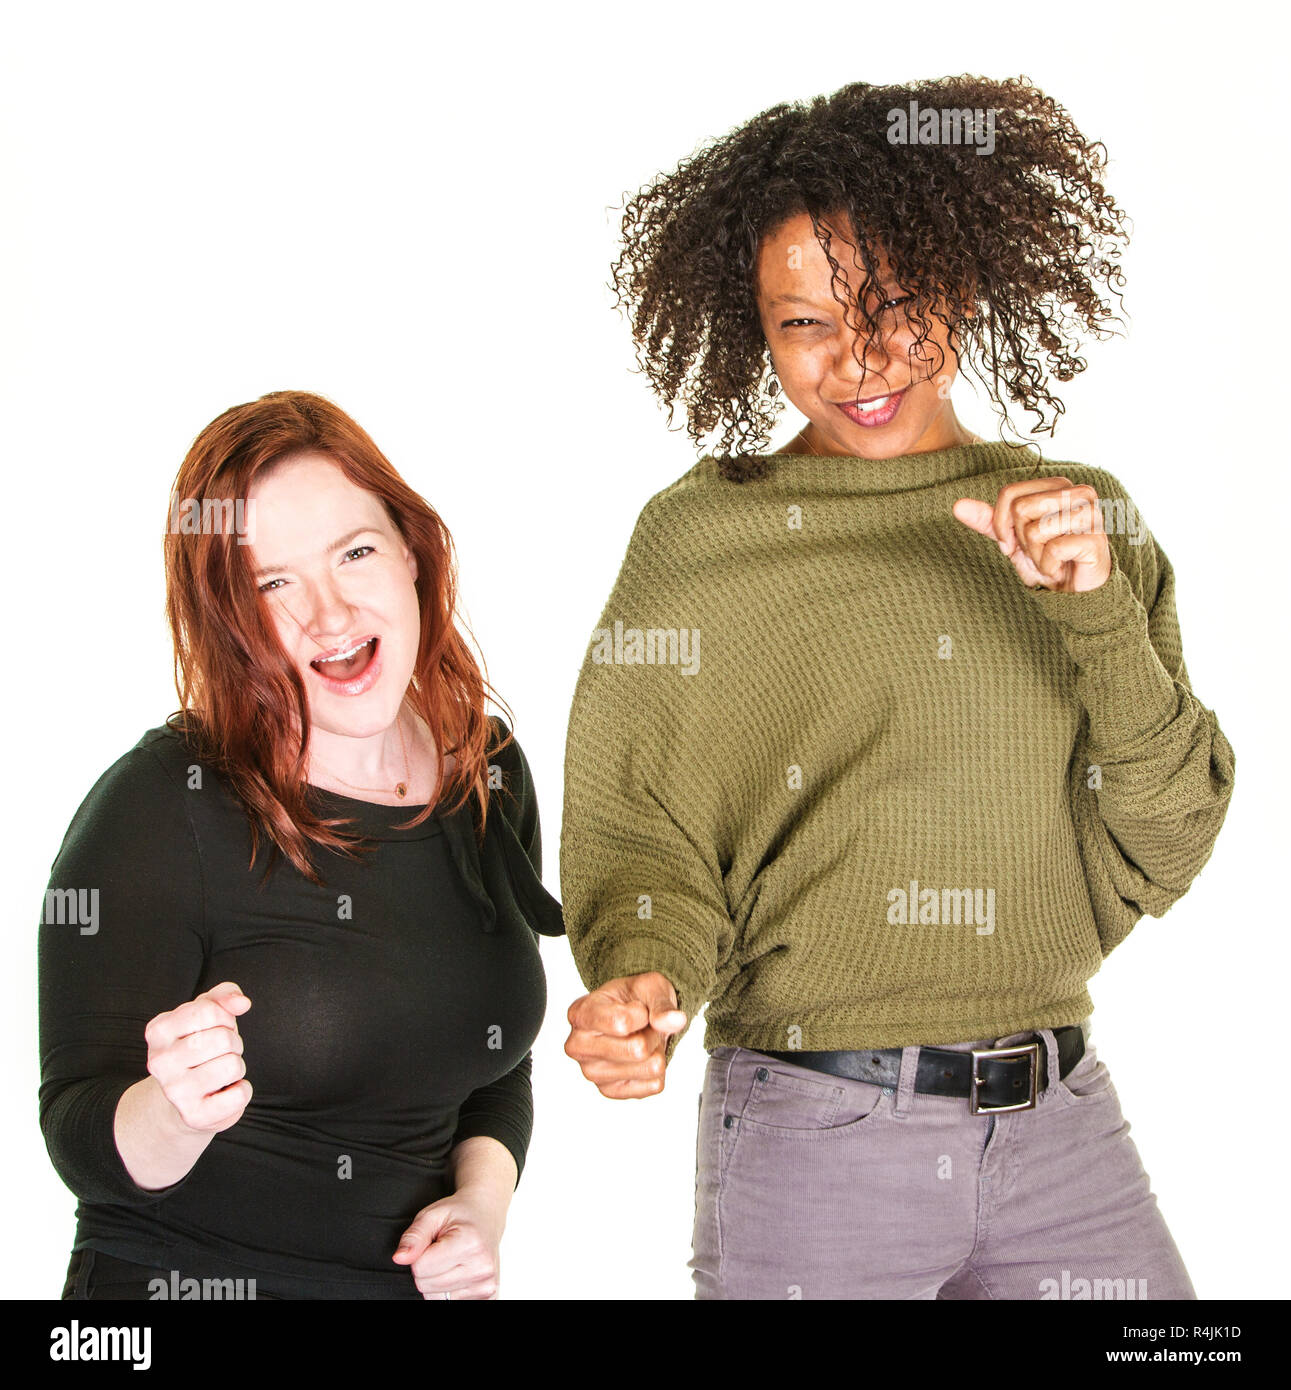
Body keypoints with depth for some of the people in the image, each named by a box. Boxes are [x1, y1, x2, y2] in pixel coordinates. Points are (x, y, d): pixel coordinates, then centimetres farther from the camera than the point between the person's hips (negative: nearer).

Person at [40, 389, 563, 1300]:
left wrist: (483, 1204, -5)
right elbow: (82, 1143, -15)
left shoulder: (492, 778, -1)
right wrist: (176, 1113, -33)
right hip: (182, 1279, -4)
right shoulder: (160, 806, -17)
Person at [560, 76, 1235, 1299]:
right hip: (813, 1135, -3)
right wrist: (646, 983, -23)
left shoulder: (1081, 518, 5)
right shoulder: (701, 535, -6)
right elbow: (642, 838, -3)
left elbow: (1157, 857, 1)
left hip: (1063, 1120, 4)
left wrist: (1097, 609, -11)